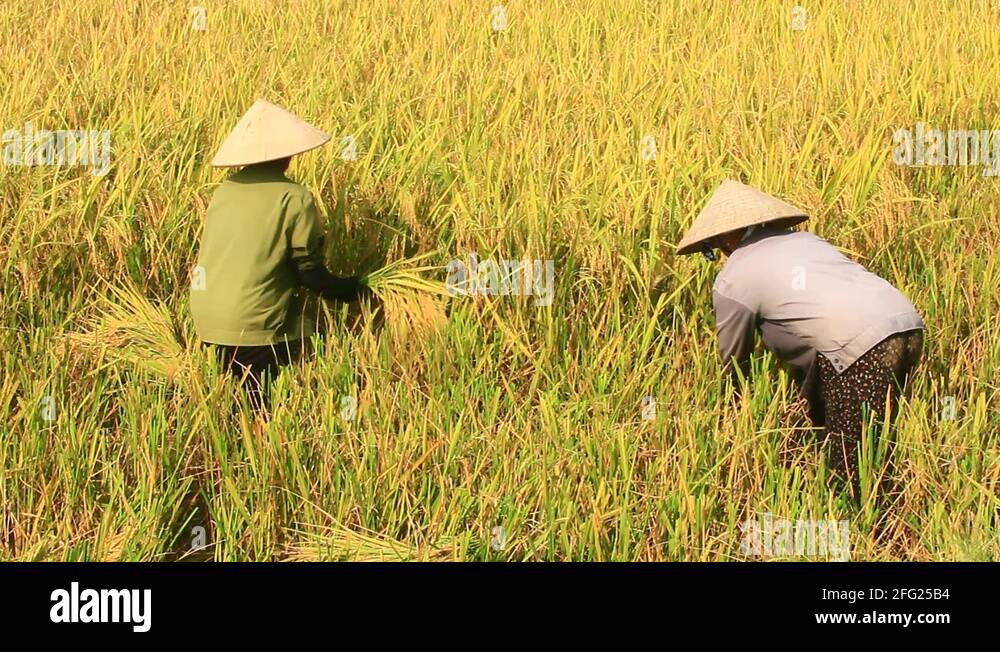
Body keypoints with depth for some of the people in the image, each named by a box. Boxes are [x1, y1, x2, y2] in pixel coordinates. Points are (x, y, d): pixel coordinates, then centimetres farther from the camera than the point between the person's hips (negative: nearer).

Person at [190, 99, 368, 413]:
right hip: (254, 325, -6)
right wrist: (350, 289, 11)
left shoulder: (224, 190, 7)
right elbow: (310, 271, -7)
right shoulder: (294, 198, -9)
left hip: (205, 317, 6)